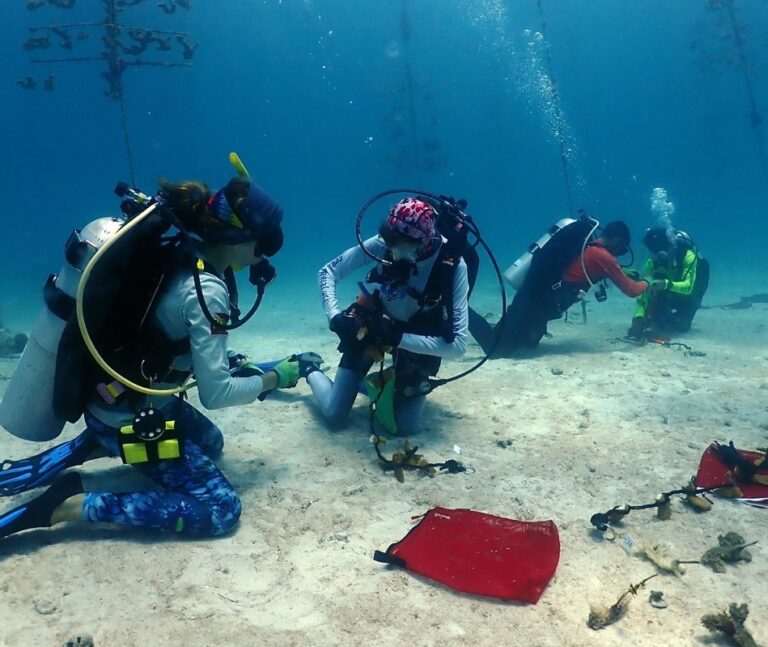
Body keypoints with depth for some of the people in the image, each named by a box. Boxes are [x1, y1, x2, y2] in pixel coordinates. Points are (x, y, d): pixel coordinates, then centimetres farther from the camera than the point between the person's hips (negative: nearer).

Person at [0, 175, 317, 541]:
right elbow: (214, 394, -23)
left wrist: (227, 363, 5)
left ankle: (86, 448, 19)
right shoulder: (206, 291, -26)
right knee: (221, 509, -7)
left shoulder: (180, 256, 0)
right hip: (130, 417, -9)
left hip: (117, 399, 9)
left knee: (211, 443, 30)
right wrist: (273, 378, -9)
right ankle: (72, 503, -8)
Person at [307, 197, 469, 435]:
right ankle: (309, 370, 32)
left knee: (405, 428, -1)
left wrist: (398, 338, -36)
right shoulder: (382, 243, -27)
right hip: (370, 324, 0)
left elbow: (457, 344, -30)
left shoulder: (452, 266, -30)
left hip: (417, 338, 0)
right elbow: (327, 272, -12)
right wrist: (335, 316, -27)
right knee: (334, 415, 0)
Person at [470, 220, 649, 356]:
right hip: (535, 304, -10)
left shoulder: (586, 245, 16)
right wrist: (646, 283, 21)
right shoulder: (604, 257, -9)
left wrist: (622, 274, 33)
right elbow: (631, 290, -1)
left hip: (532, 297, 10)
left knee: (529, 343, 28)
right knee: (497, 349, -11)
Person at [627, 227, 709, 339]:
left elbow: (688, 287, -41)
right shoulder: (652, 261, -24)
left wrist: (667, 284, -60)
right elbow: (642, 289, -28)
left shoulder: (688, 255, -34)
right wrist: (639, 317, -42)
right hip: (668, 295, 3)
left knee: (682, 326, -15)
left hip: (688, 296, -3)